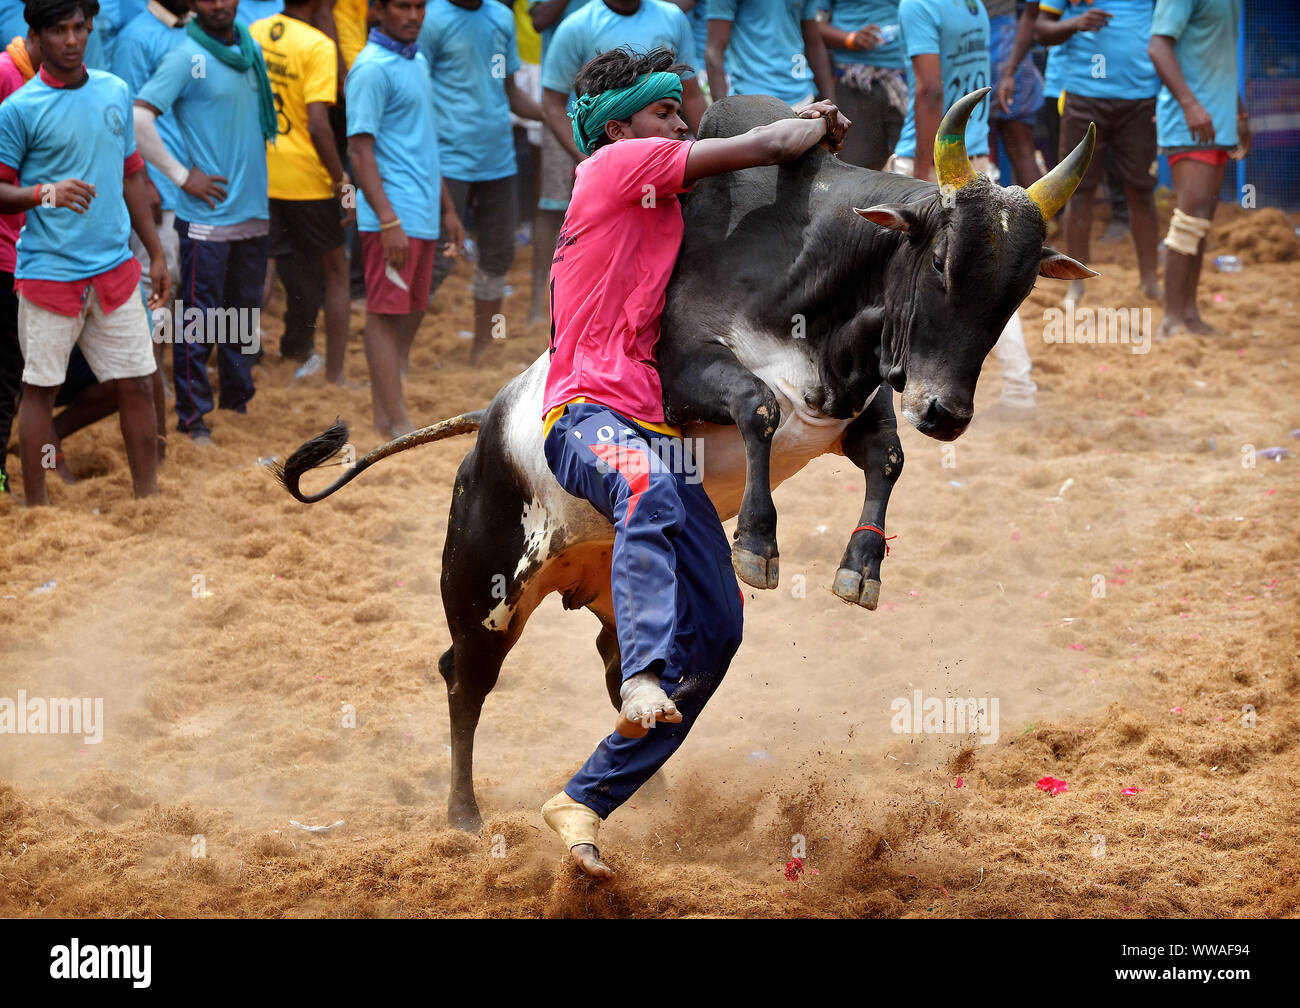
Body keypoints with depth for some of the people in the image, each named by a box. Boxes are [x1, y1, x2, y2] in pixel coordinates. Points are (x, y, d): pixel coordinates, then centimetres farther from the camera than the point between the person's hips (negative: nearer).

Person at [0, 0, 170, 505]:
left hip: (115, 269, 5)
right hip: (49, 271, -5)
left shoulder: (116, 93, 9)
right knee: (41, 389, 2)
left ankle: (147, 496, 16)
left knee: (137, 384, 6)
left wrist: (157, 254, 17)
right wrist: (45, 193, -25)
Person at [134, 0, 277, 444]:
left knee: (245, 313, 14)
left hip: (253, 210, 7)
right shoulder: (187, 57, -12)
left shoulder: (251, 49, 9)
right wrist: (182, 176, -16)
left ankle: (238, 403, 25)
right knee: (200, 319, -2)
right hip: (207, 218, -7)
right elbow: (138, 118, -19)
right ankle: (192, 416, 4)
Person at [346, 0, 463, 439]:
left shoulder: (417, 61, 16)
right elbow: (360, 150, -16)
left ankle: (386, 418, 15)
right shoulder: (372, 69, -12)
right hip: (391, 220, -9)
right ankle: (397, 427, -7)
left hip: (422, 217, 9)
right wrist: (389, 221, -22)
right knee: (387, 316, -6)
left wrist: (447, 209, 25)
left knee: (409, 316, 10)